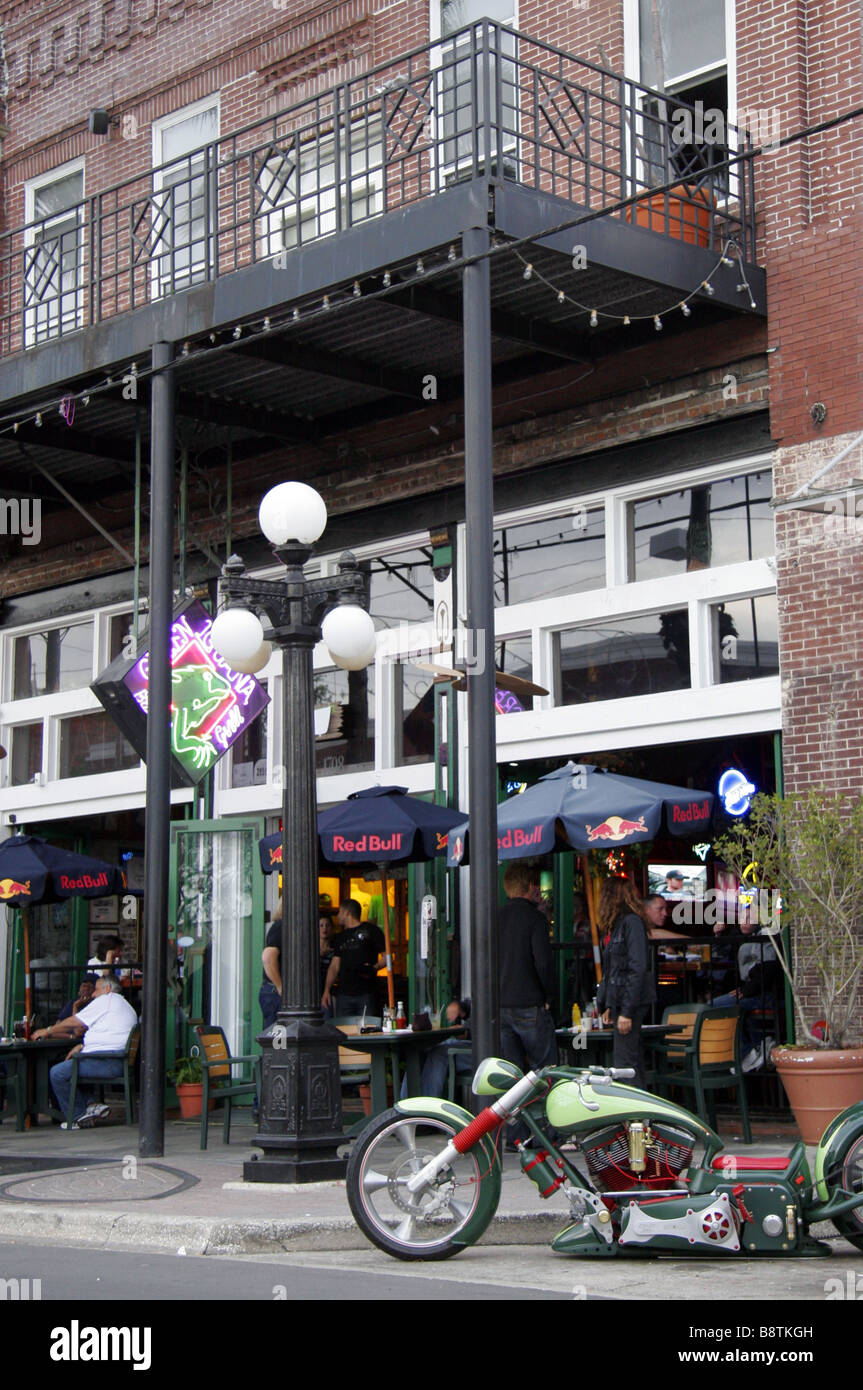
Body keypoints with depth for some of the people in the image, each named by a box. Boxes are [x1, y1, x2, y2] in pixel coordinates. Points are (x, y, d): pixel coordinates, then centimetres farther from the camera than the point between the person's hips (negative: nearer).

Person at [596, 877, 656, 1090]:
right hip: (620, 1003, 10)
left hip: (631, 1002, -10)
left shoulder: (632, 922, -12)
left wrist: (627, 1012, -20)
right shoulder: (619, 924, 17)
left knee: (625, 1064, -11)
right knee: (632, 1062, 10)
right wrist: (609, 1006, 18)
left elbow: (638, 969, -18)